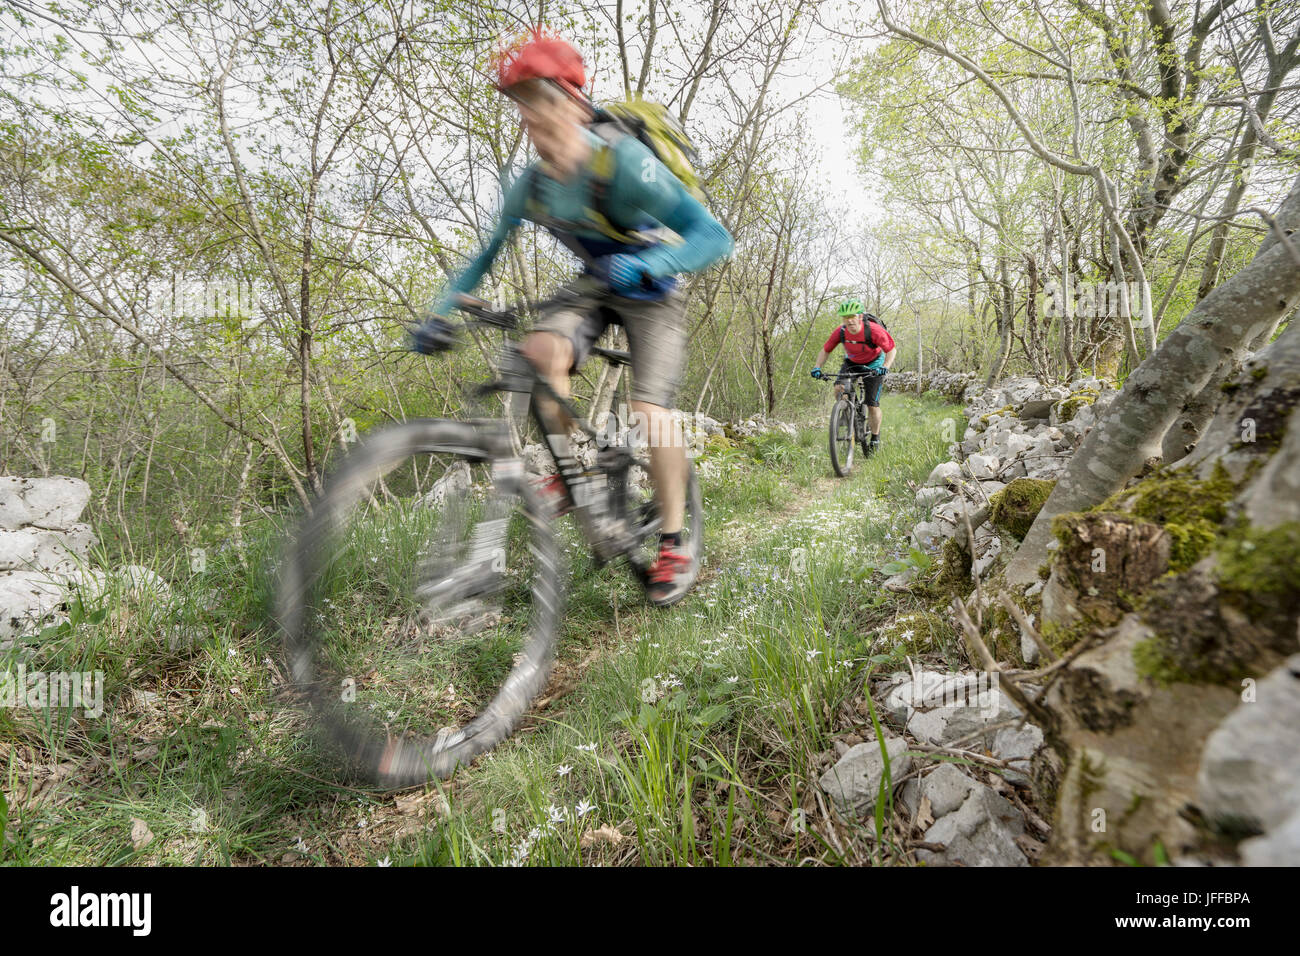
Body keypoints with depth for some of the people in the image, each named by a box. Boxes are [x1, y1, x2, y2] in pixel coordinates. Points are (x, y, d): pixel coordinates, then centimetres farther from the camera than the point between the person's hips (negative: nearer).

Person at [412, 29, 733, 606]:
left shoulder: (623, 162, -27)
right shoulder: (530, 188, -10)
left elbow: (713, 236, -34)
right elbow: (489, 255, 1)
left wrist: (649, 262, -52)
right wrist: (443, 308, -13)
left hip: (652, 292, -4)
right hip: (594, 287, 5)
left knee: (649, 413, -21)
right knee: (540, 349, -28)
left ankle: (674, 546, -3)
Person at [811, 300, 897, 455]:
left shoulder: (873, 330, -30)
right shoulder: (840, 332, -21)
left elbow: (891, 349, -24)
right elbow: (826, 350, -8)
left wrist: (885, 367, -40)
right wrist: (817, 367, -22)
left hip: (874, 364, -3)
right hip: (852, 362, 3)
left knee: (872, 405, -7)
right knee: (839, 389, -25)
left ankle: (875, 438, 15)